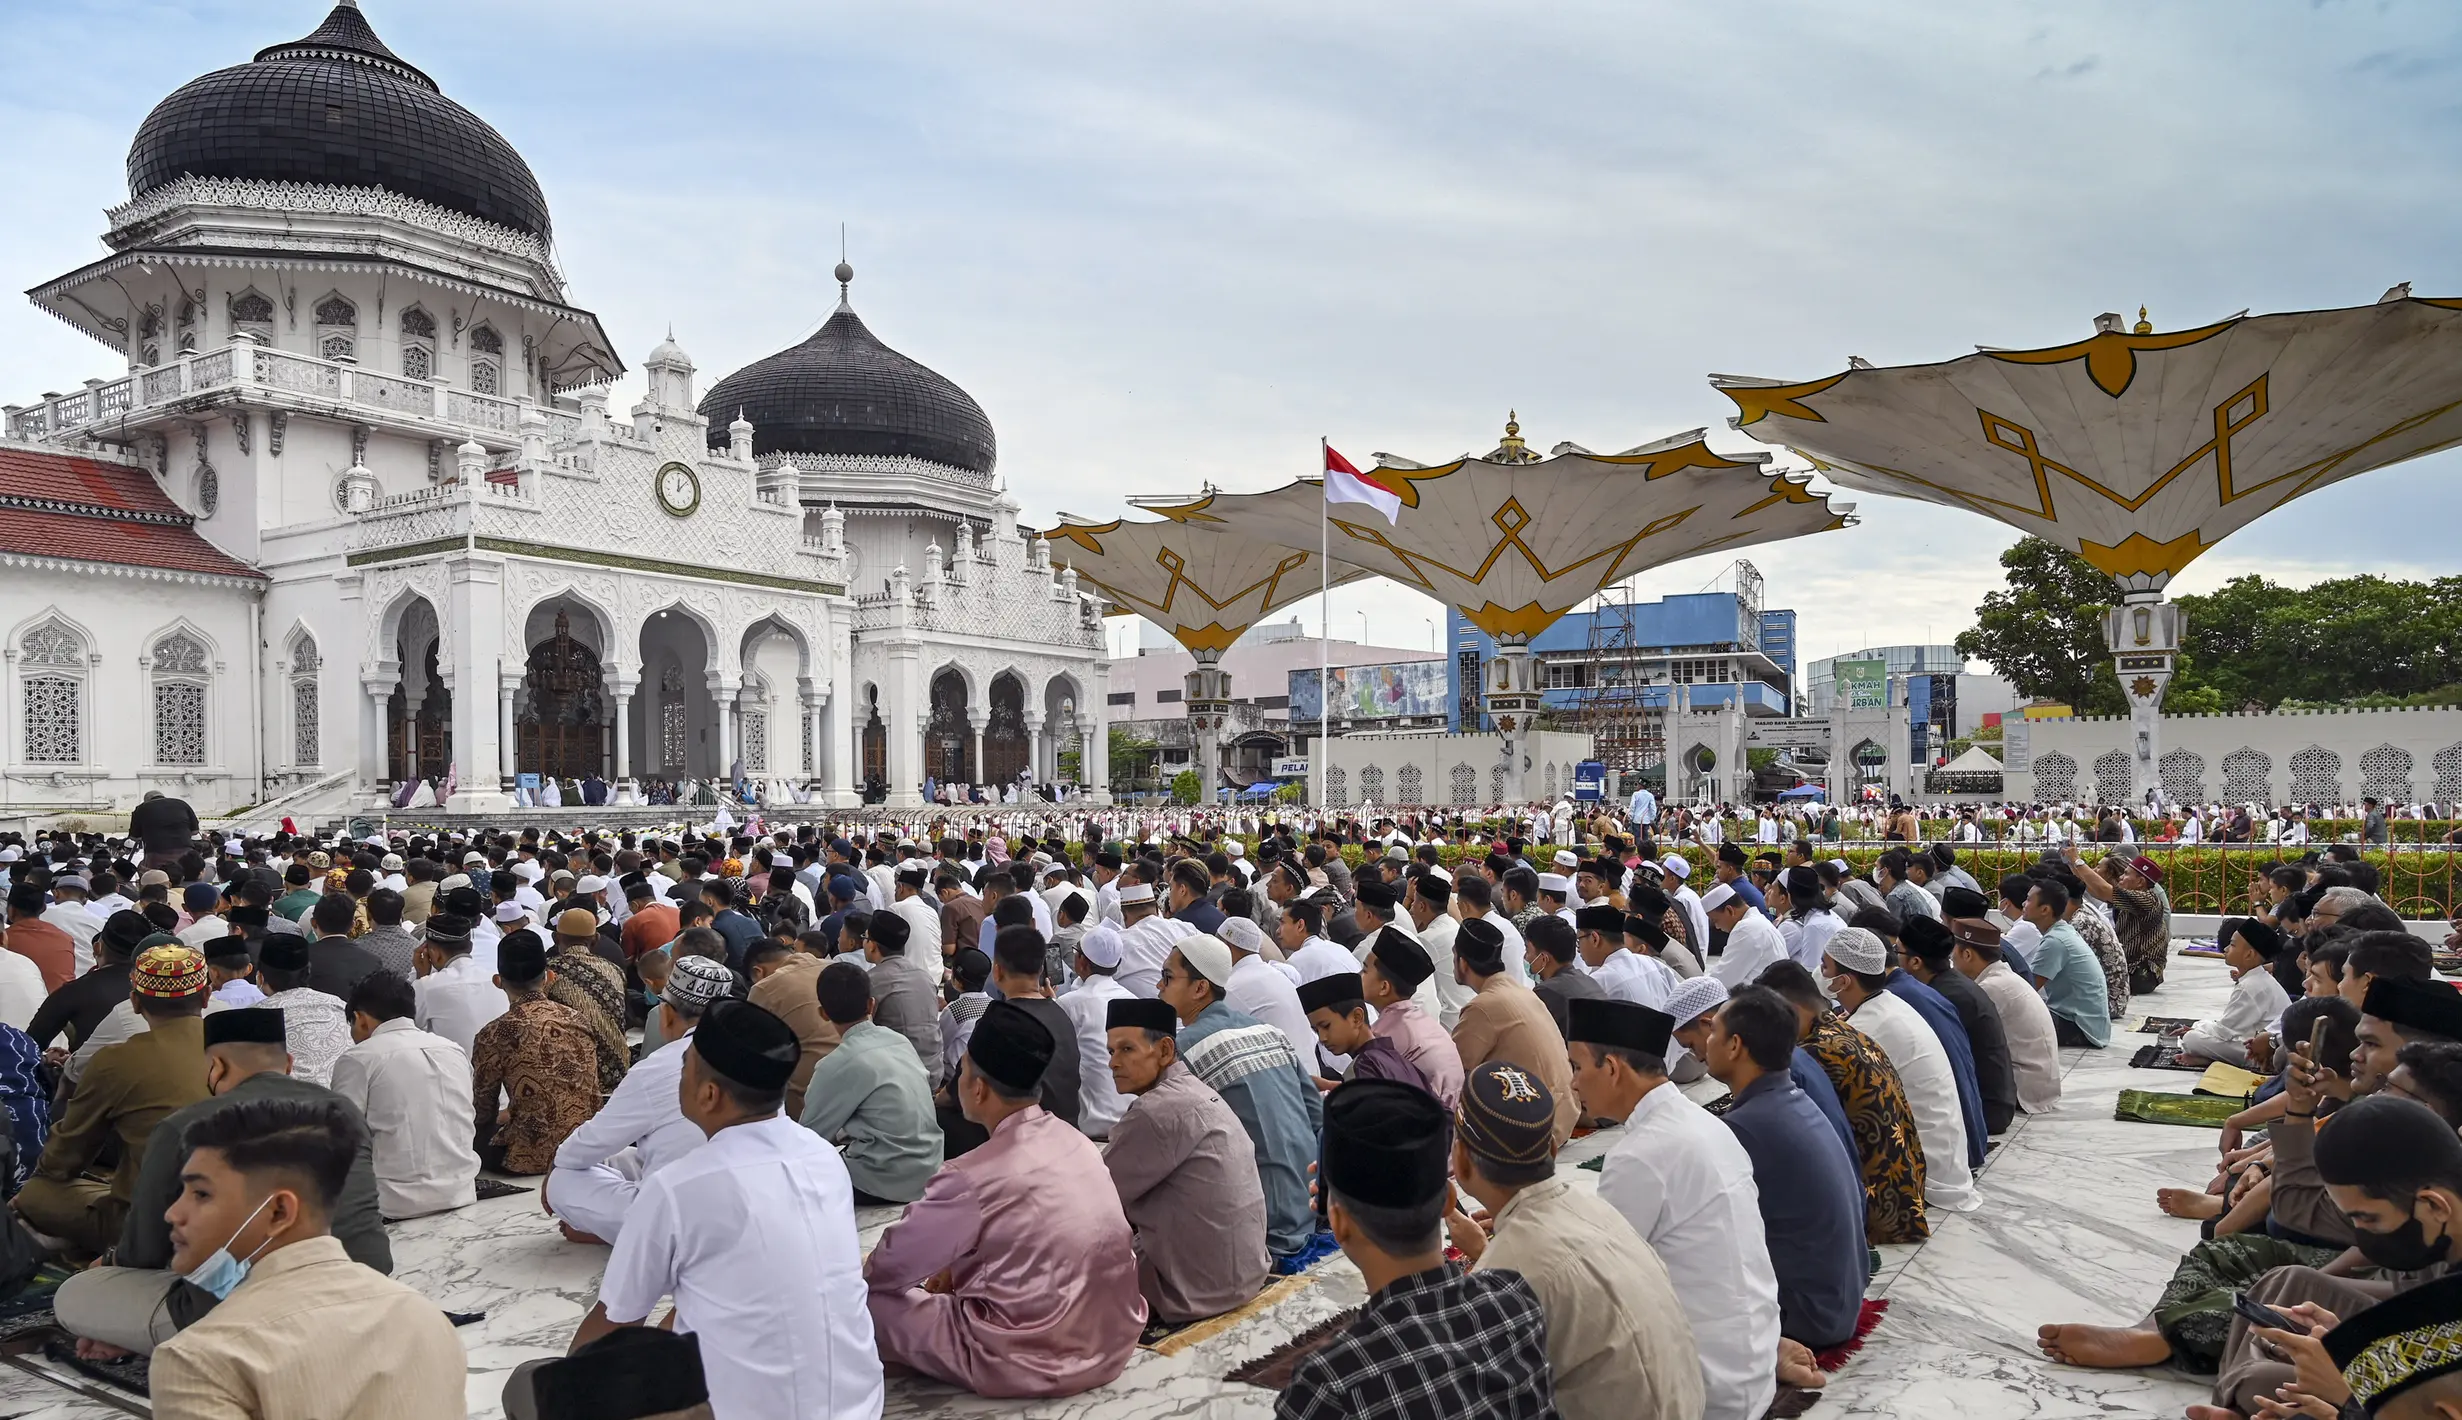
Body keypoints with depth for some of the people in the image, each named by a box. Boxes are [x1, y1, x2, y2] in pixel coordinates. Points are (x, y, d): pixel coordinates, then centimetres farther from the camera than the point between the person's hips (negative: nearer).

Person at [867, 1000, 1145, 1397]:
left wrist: (861, 1274, 17)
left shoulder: (973, 1177, -19)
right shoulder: (1074, 1141, 1)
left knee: (869, 1302, 3)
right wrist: (955, 1271, 19)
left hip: (1037, 1363, -7)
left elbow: (892, 1265, -2)